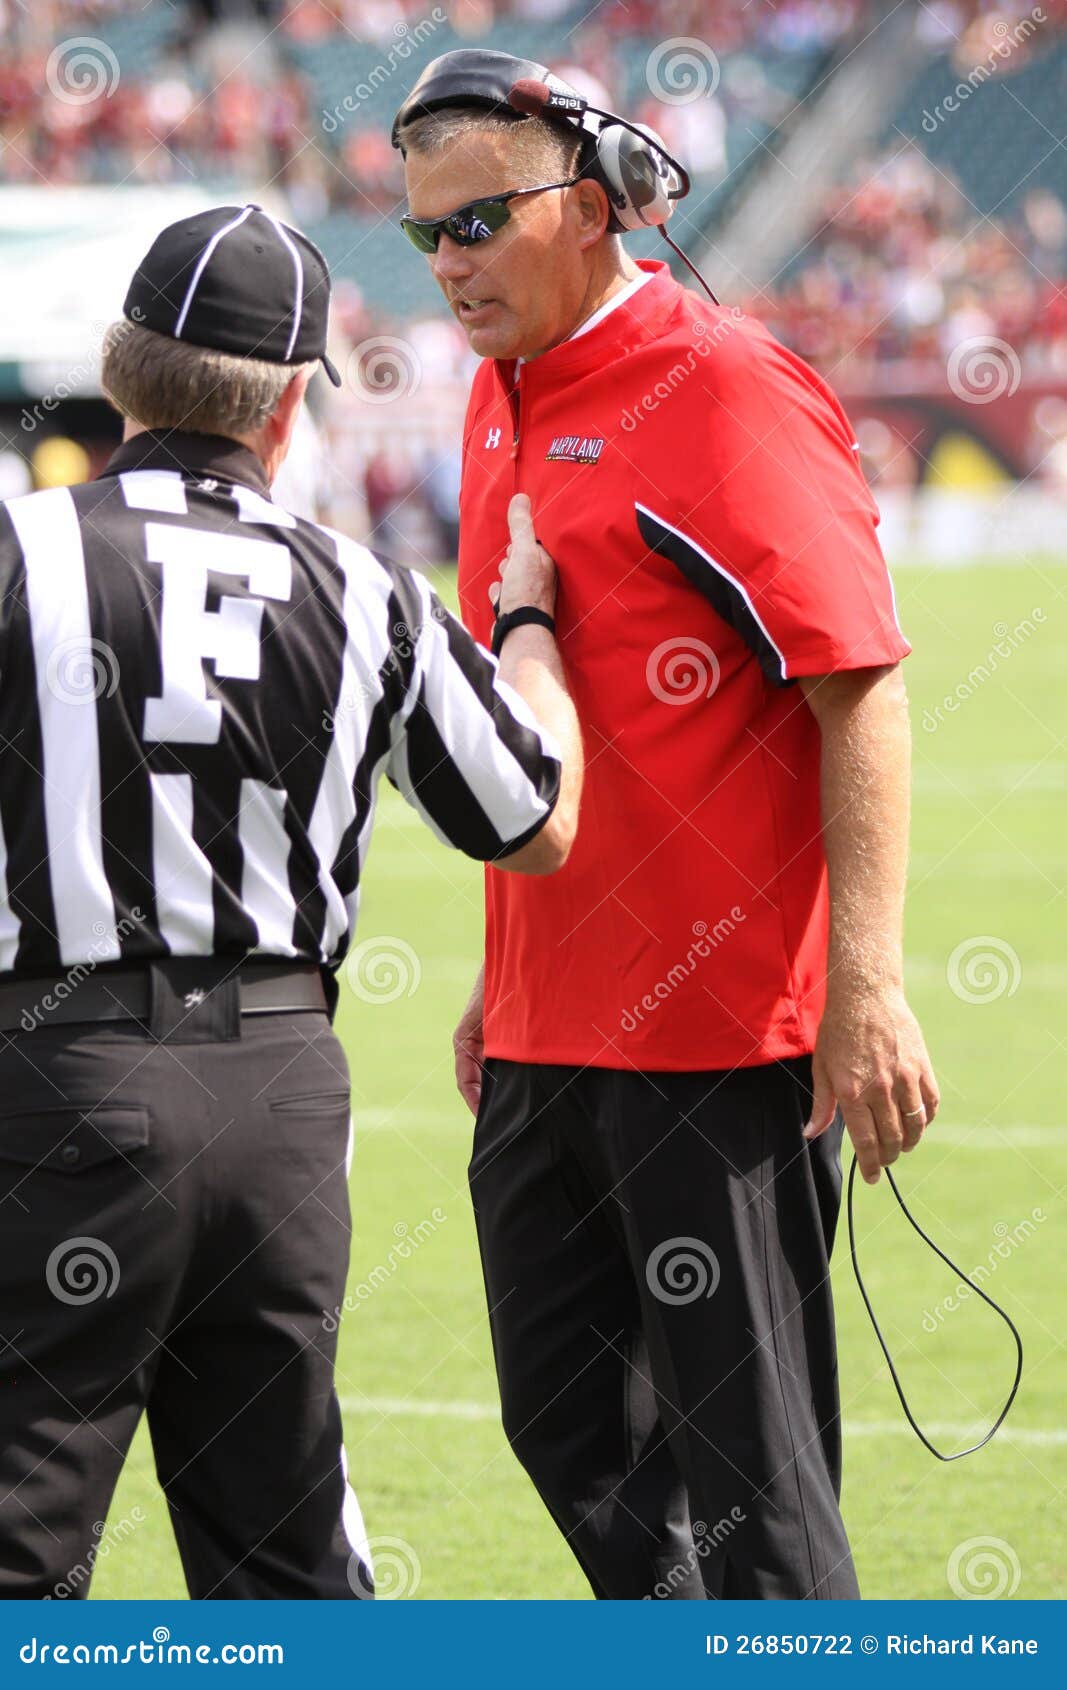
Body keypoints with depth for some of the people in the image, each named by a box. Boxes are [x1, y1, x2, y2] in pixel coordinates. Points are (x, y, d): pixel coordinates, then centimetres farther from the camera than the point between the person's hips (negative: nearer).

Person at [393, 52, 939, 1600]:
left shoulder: (728, 393, -13)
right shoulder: (503, 398, 13)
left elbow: (863, 692, -17)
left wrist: (865, 990, -22)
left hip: (726, 1032, -9)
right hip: (552, 1027, 9)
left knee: (744, 1447, -5)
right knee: (568, 1422, 12)